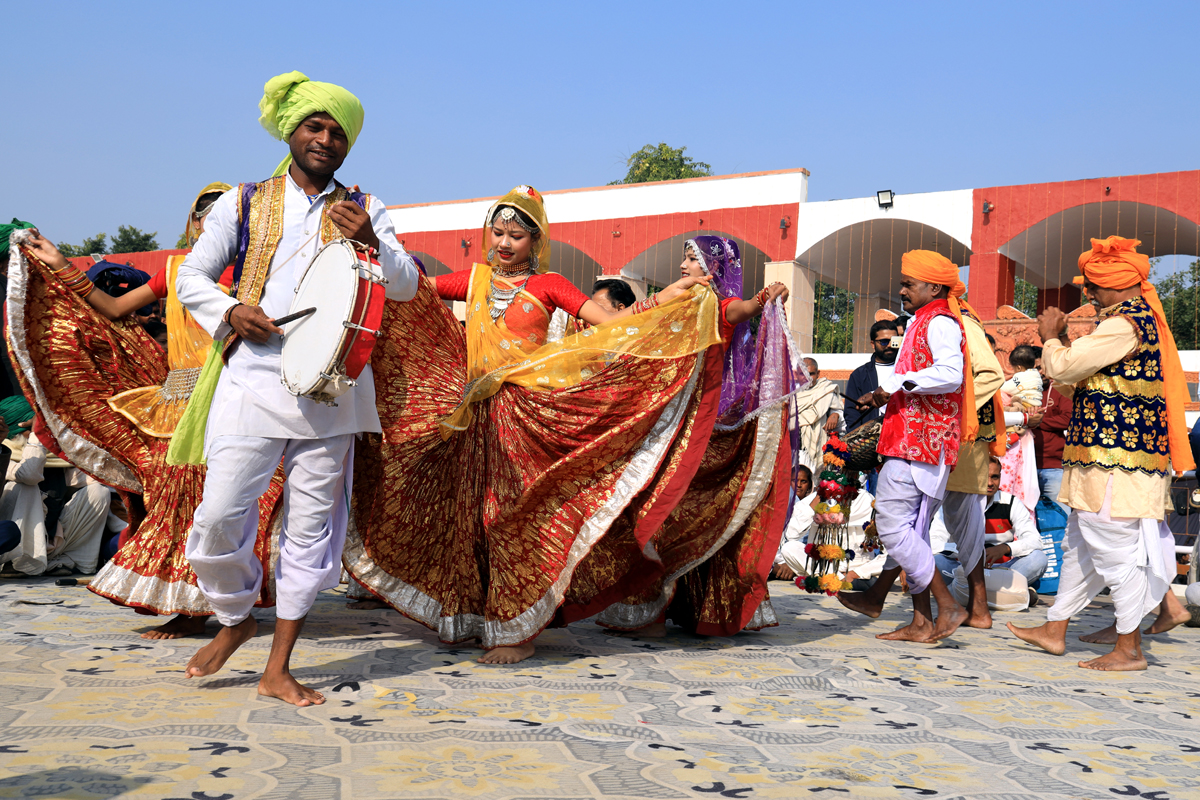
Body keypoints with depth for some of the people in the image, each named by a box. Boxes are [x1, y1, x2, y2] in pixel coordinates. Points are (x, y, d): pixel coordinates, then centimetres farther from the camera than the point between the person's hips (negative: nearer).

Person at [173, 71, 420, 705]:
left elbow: (406, 287, 5)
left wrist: (370, 241, -14)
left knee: (311, 526, 3)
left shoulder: (363, 210, 14)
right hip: (251, 381, -1)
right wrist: (231, 311, -6)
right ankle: (235, 620, 24)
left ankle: (278, 669, 15)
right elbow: (190, 276, 14)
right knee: (220, 516, -6)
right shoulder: (243, 204, 12)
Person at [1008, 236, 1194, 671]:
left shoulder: (1123, 325, -18)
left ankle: (1129, 649, 5)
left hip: (1116, 457, -11)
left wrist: (1050, 338, 1)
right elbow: (1082, 378, 21)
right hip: (1107, 454, 11)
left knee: (1115, 550, -4)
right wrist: (1061, 339, 11)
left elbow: (1062, 368, -17)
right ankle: (1054, 630, 24)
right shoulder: (1142, 317, 17)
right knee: (1080, 546, 15)